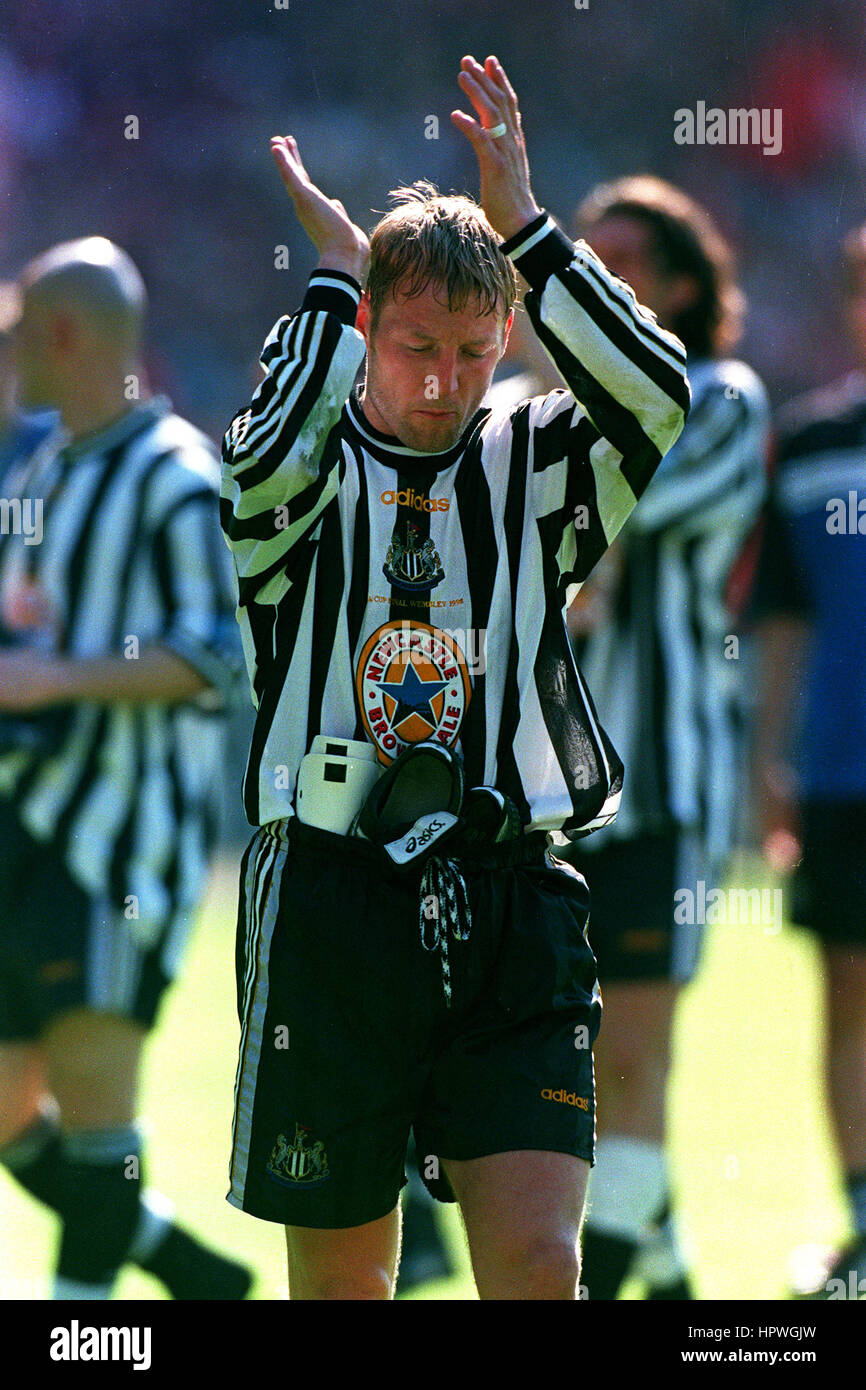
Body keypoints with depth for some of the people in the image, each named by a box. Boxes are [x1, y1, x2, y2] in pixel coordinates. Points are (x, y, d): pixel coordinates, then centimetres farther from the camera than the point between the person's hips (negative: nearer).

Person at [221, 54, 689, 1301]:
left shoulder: (533, 468, 10)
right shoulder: (306, 477, 5)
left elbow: (654, 396, -9)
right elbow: (267, 459, -20)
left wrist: (520, 221, -7)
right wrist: (334, 273, -10)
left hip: (514, 908, 1)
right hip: (331, 902, -1)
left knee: (540, 1265, -10)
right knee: (342, 1281, 5)